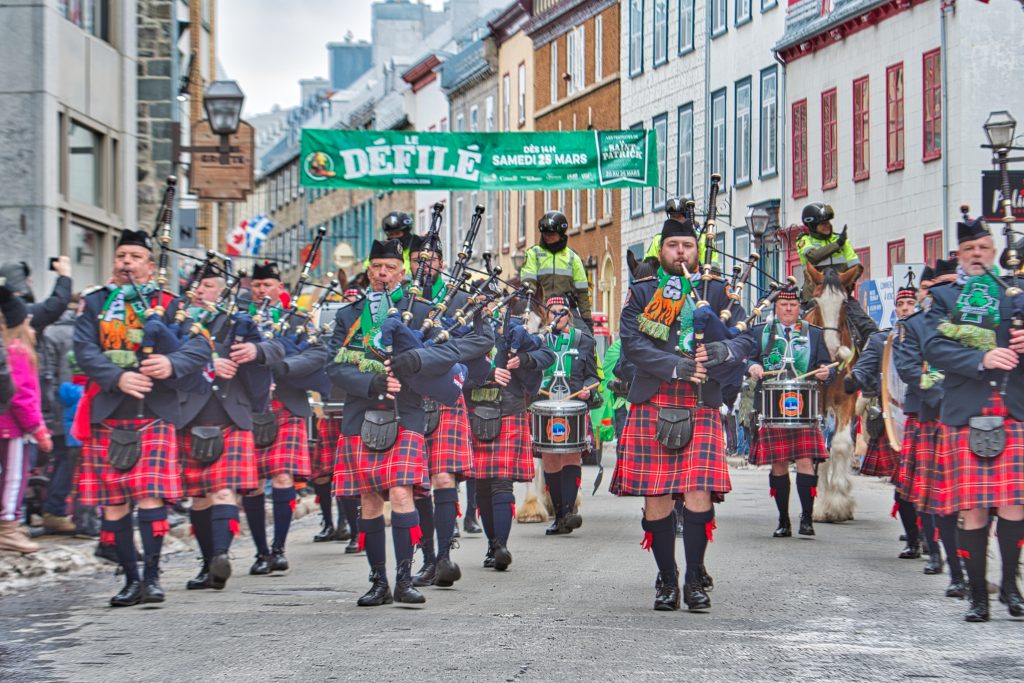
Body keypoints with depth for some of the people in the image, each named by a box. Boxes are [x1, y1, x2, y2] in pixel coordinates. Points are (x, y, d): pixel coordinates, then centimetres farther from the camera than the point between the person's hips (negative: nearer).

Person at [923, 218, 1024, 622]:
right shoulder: (943, 298, 11)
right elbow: (933, 347, -3)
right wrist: (980, 359, -18)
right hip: (965, 414, -1)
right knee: (973, 510, -3)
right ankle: (978, 594, 7)